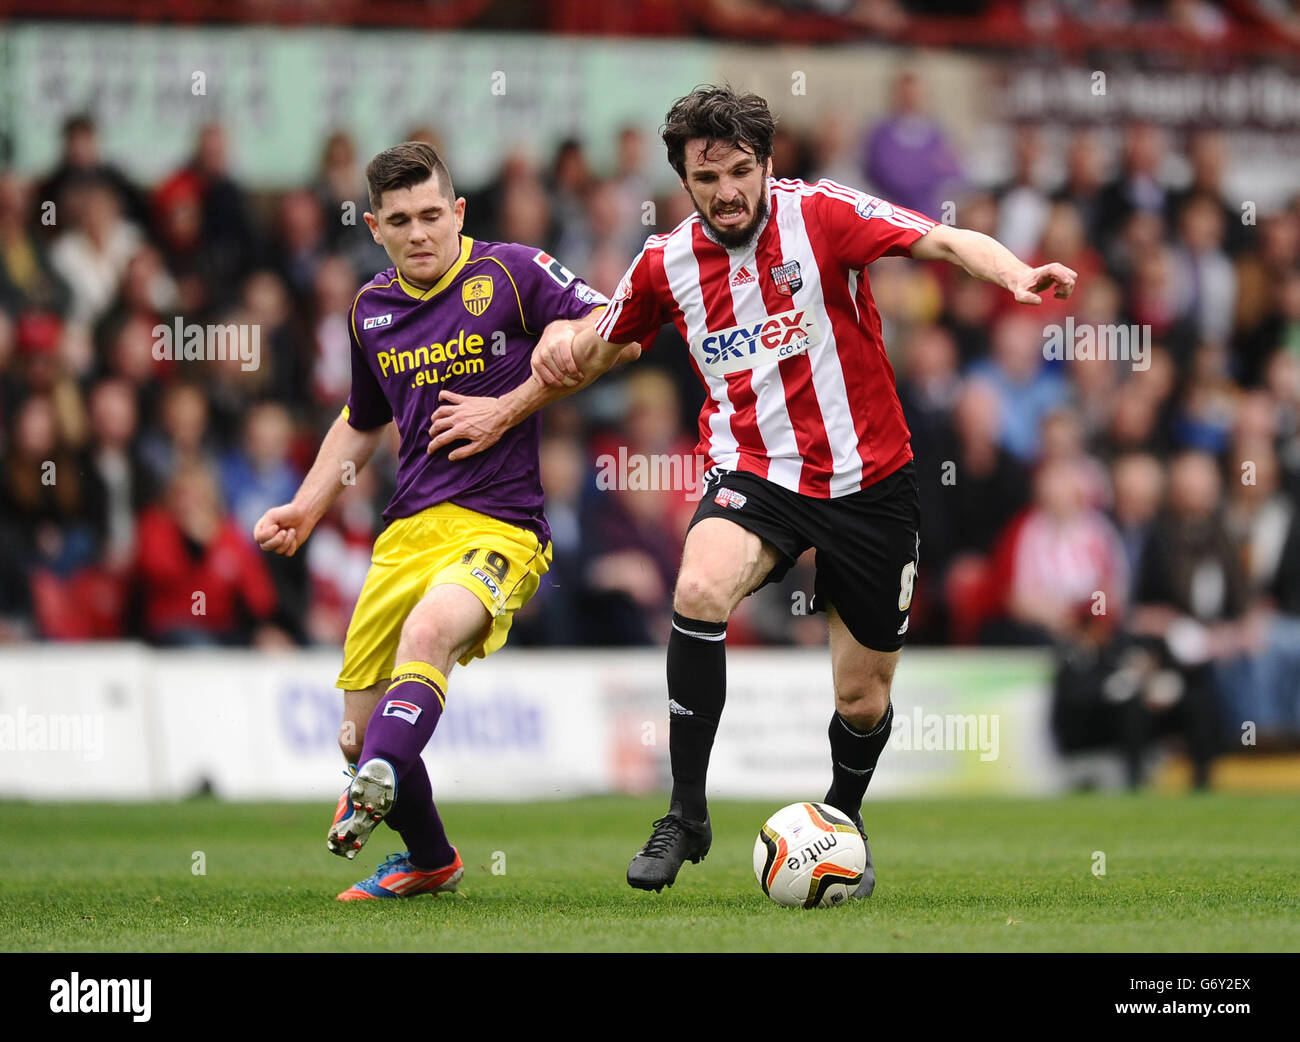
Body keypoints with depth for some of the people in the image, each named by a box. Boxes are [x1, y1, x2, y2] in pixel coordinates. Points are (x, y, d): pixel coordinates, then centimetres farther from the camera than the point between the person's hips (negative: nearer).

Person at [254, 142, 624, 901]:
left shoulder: (512, 274, -1)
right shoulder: (373, 311, 15)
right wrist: (307, 509, 21)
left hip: (500, 528, -6)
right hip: (408, 532, 6)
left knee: (427, 632, -38)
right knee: (359, 734, 4)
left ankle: (374, 793, -59)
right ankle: (429, 860, 30)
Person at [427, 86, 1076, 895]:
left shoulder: (821, 214, -11)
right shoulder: (667, 264, 0)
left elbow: (945, 242, -22)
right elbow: (596, 350, 20)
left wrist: (1015, 276, -42)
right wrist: (507, 410, 25)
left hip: (868, 482, -1)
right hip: (754, 473, 1)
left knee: (863, 704, 7)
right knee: (700, 592, -32)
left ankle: (844, 818, 42)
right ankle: (687, 815, -21)